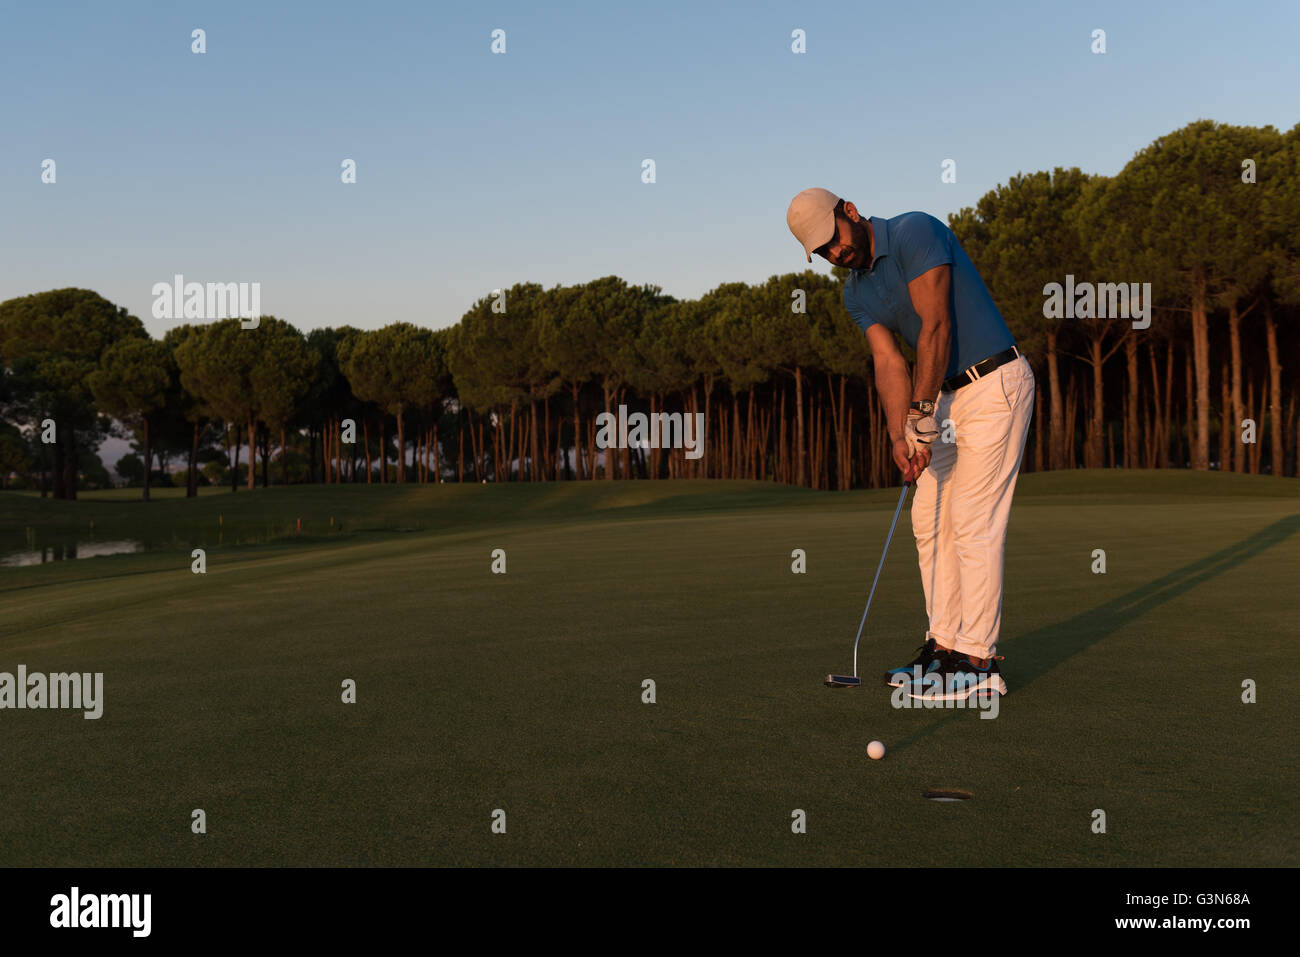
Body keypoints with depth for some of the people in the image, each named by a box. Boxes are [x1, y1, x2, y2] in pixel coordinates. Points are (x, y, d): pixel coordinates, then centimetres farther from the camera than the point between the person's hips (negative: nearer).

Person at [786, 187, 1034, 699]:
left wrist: (922, 414, -23)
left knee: (973, 522, -10)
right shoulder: (855, 293, 9)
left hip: (995, 384, -9)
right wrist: (898, 436, -15)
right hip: (948, 394, 9)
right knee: (928, 518, 8)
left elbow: (936, 328, -22)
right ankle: (945, 646, 15)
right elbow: (888, 362, 0)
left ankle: (978, 662, -6)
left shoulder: (915, 232, -16)